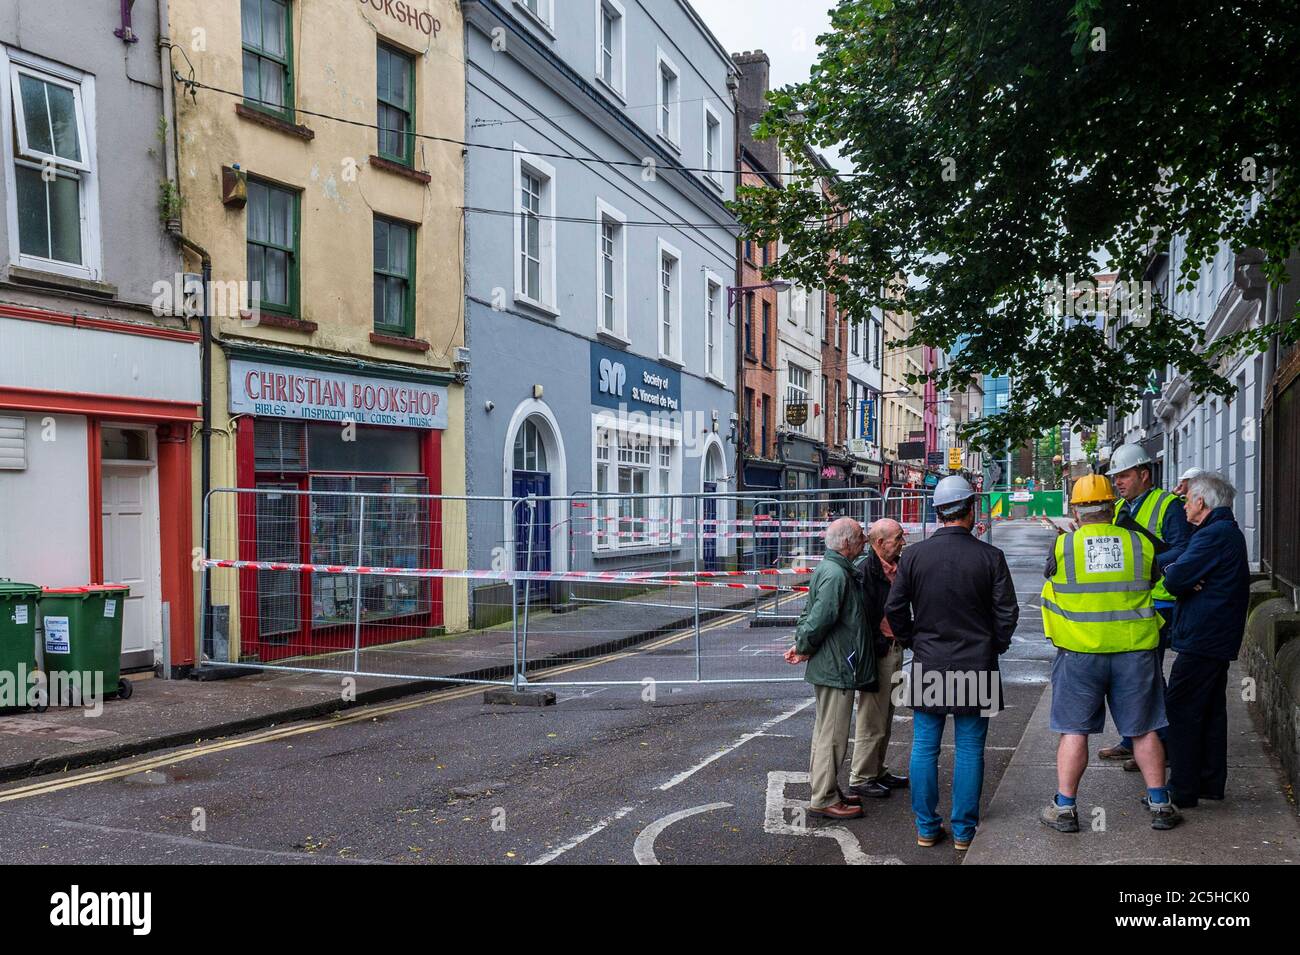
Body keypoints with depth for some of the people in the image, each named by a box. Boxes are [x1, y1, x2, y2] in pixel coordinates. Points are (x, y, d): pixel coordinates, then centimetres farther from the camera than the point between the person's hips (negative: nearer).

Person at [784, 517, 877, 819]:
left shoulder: (828, 568, 13)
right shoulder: (836, 574, -22)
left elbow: (809, 613, 17)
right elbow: (819, 618, -25)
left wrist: (801, 645, 9)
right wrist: (804, 649, -11)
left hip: (828, 667, 11)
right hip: (836, 668, -11)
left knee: (826, 731, 19)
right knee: (833, 734, -2)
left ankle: (825, 790, 31)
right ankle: (824, 799, 6)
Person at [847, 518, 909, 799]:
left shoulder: (895, 567, 11)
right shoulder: (866, 569, -17)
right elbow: (864, 617, -20)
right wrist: (880, 647, -18)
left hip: (894, 648, 9)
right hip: (877, 653, -9)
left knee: (885, 716, 18)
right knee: (872, 718, -2)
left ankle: (877, 771, 29)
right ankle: (860, 779, 8)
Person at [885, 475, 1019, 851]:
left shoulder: (913, 555, -4)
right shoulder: (990, 556, -7)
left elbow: (894, 607, -1)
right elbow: (1007, 611, -4)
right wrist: (994, 646, 13)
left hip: (927, 665, 1)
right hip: (976, 667, -1)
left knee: (924, 749, 9)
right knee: (969, 750, 9)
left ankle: (926, 827, 16)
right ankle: (964, 830, 16)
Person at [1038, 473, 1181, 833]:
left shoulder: (1063, 546, -5)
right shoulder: (1139, 544, 0)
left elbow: (1050, 593, 8)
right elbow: (1157, 590, 14)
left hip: (1078, 652, -2)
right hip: (1135, 650, 2)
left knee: (1074, 730, 5)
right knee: (1143, 730, 13)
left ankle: (1064, 807, 9)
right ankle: (1160, 804, 22)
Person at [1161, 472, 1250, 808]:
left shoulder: (1213, 535, -18)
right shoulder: (1231, 533, 16)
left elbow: (1174, 580, -22)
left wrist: (1169, 570, -2)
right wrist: (1178, 573, -5)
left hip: (1201, 639, -10)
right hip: (1220, 639, 10)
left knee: (1182, 711, -4)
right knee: (1212, 711, 16)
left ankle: (1182, 790, 1)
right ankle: (1212, 783, 25)